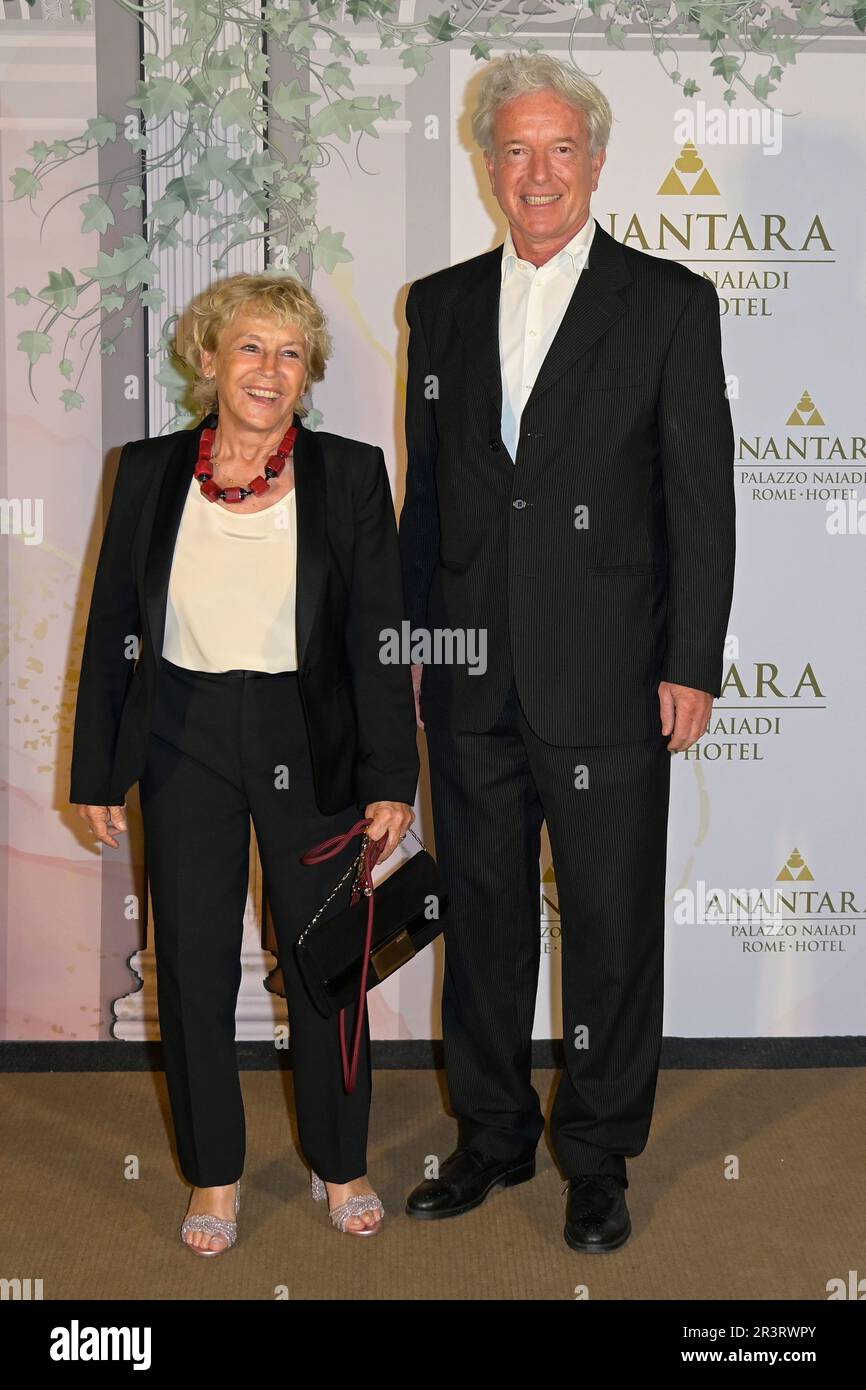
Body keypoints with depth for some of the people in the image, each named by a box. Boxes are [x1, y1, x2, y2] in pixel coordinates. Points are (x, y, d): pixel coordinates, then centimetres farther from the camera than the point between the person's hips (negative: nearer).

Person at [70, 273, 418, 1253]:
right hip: (183, 746, 1)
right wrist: (97, 772, 3)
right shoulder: (149, 472, 0)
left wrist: (389, 779, -7)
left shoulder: (351, 475, -3)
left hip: (308, 746, -1)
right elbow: (112, 629, 4)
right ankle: (214, 1174, 27)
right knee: (193, 967, 8)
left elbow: (379, 637, -3)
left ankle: (340, 1164, 30)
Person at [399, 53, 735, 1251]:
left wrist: (693, 666, -8)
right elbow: (424, 487, 13)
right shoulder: (439, 304, 11)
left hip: (607, 678, -3)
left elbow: (702, 496, -3)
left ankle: (599, 1156, 24)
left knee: (611, 924, 6)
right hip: (469, 678, 4)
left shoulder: (671, 303, -1)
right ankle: (493, 1134, 31)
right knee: (481, 912, 13)